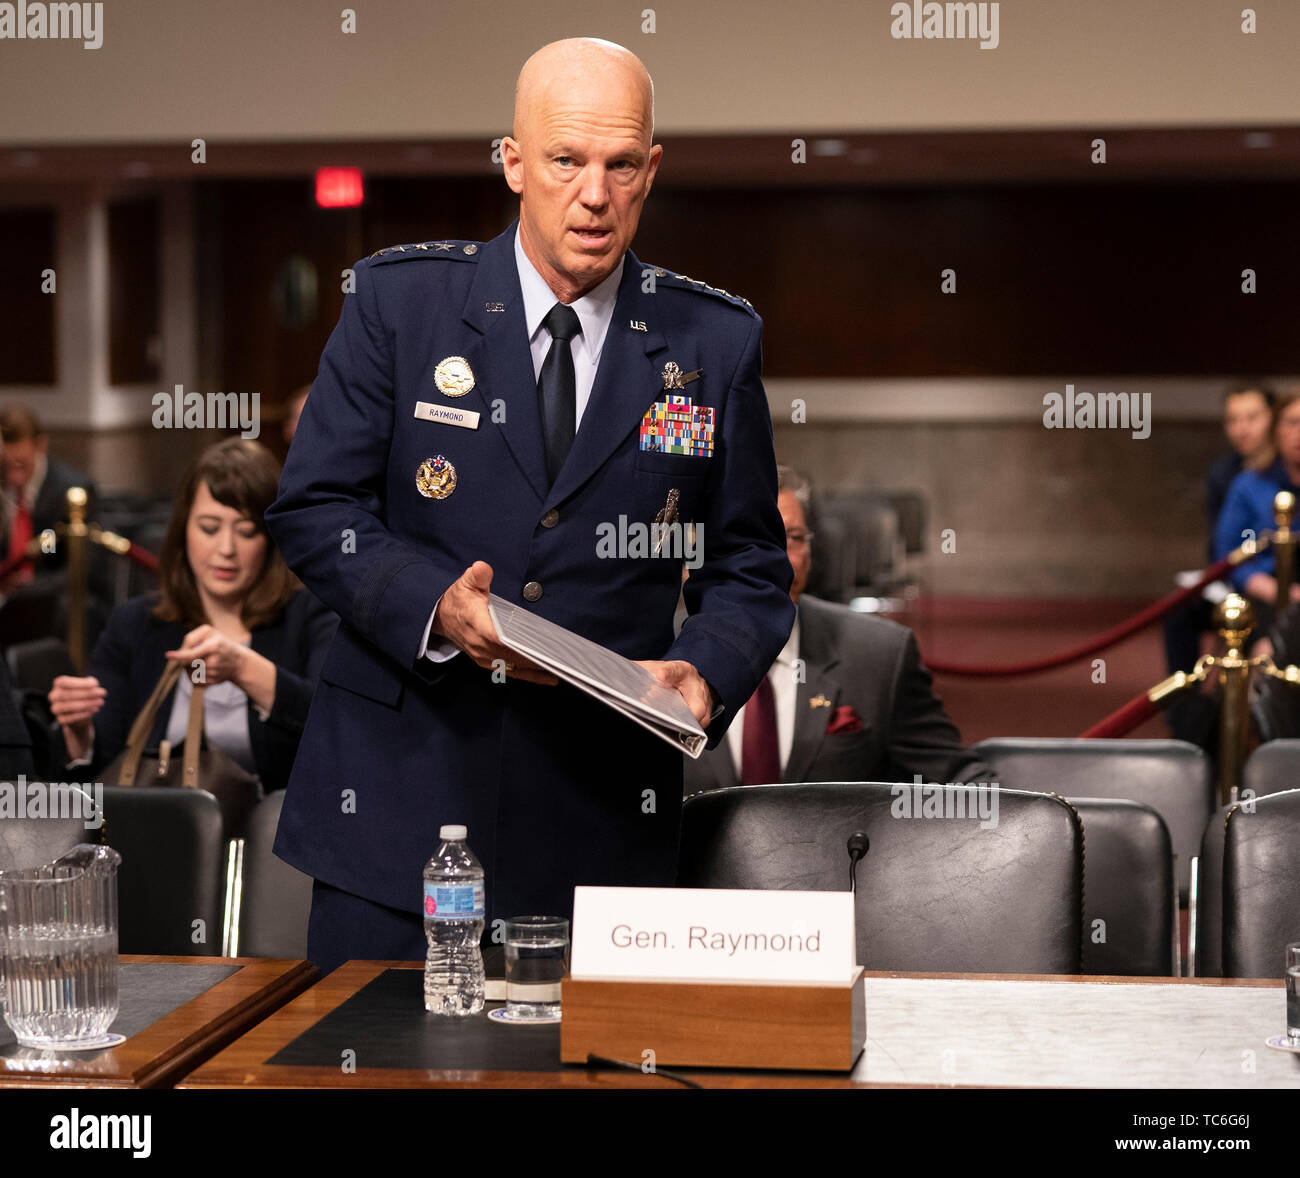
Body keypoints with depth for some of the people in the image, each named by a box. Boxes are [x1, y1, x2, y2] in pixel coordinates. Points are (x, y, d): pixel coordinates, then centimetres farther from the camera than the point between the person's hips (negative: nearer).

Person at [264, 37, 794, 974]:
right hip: (399, 791, 0)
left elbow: (750, 564, 8)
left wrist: (706, 670, -13)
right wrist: (432, 604, -17)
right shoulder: (401, 298, 1)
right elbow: (313, 508, 0)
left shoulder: (715, 341, 4)